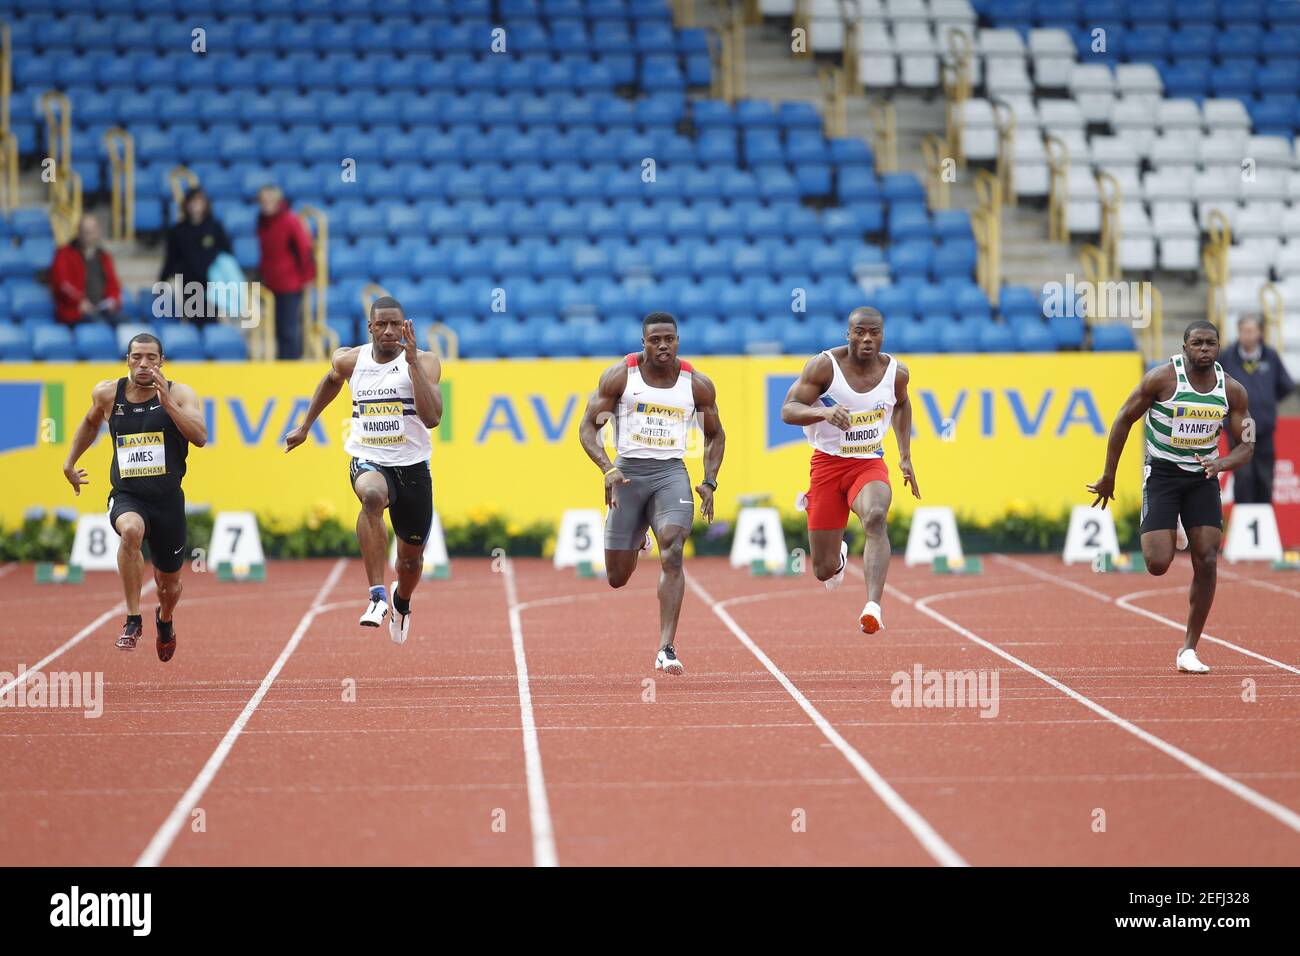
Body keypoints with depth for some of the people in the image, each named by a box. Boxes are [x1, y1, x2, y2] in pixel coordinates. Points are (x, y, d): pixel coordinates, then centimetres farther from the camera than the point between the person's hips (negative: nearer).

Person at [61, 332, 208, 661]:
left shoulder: (180, 394, -7)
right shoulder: (107, 393, 0)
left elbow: (200, 437, -22)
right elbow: (90, 423, 23)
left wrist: (166, 401, -28)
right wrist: (70, 462, 24)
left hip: (168, 500, 1)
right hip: (126, 496, 0)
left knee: (169, 584, 15)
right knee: (131, 531, -38)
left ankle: (164, 620, 54)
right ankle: (133, 620, -27)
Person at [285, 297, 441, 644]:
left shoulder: (424, 362, -10)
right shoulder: (350, 361, 0)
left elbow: (432, 418, -24)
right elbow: (331, 381, 25)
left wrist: (412, 363, -28)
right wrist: (305, 427, 30)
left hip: (412, 466, 0)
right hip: (368, 459, 0)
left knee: (411, 556, 15)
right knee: (372, 496, -39)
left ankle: (401, 603, 52)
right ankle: (377, 595, -41)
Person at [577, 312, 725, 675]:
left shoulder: (697, 384, 3)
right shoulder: (619, 376, -3)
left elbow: (715, 434, 17)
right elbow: (588, 427, -1)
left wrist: (709, 482, 3)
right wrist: (608, 470, -17)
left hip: (671, 473, 0)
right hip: (628, 472, 0)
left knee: (672, 554, -24)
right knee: (618, 578, 6)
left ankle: (666, 649, -26)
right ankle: (636, 542, 45)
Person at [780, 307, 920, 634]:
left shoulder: (896, 372, -2)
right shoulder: (824, 366, -13)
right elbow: (788, 410, -16)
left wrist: (905, 456, 17)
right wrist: (823, 412, -36)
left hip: (870, 463, 1)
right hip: (828, 463, -1)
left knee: (876, 517, -35)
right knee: (825, 570, 3)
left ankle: (873, 606, -44)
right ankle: (839, 555, 44)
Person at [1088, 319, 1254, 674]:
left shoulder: (1232, 390, -5)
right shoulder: (1162, 378, -15)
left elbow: (1246, 445, 1)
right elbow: (1124, 420, -6)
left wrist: (1223, 463, -23)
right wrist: (1108, 477, -5)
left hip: (1203, 476, 3)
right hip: (1162, 473, -3)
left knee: (1207, 562, -8)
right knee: (1158, 565, -15)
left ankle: (1189, 650, 3)